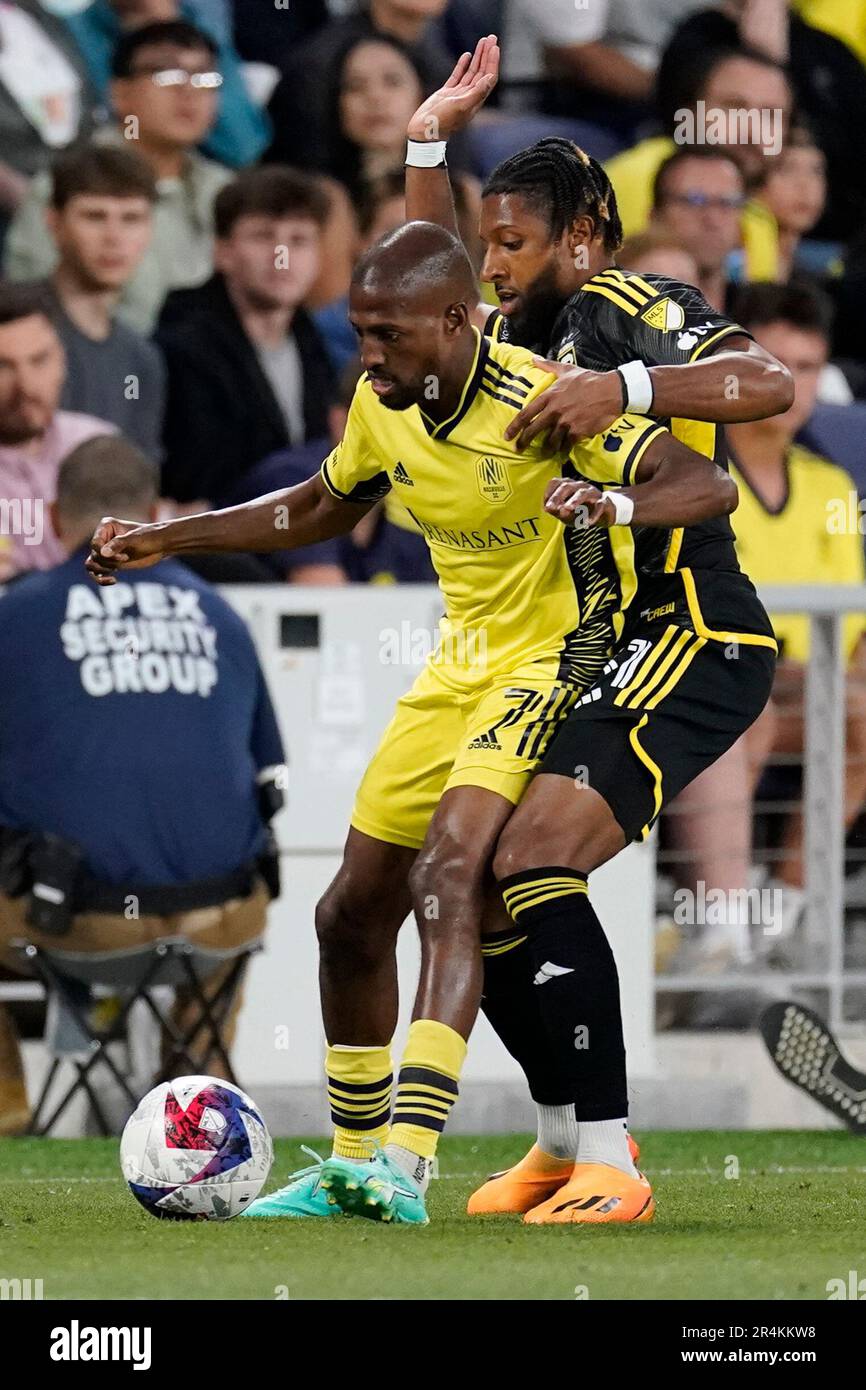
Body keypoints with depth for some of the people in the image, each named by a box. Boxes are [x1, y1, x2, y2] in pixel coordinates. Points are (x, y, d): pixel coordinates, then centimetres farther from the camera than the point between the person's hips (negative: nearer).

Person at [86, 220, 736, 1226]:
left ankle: (406, 1164, -36)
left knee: (446, 874, -28)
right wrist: (162, 541, 17)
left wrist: (616, 504, -49)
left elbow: (709, 486, -28)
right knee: (352, 914, 9)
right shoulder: (382, 408, 0)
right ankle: (353, 1166, 26)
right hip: (460, 668, 8)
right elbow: (319, 510, 21)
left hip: (554, 665, -8)